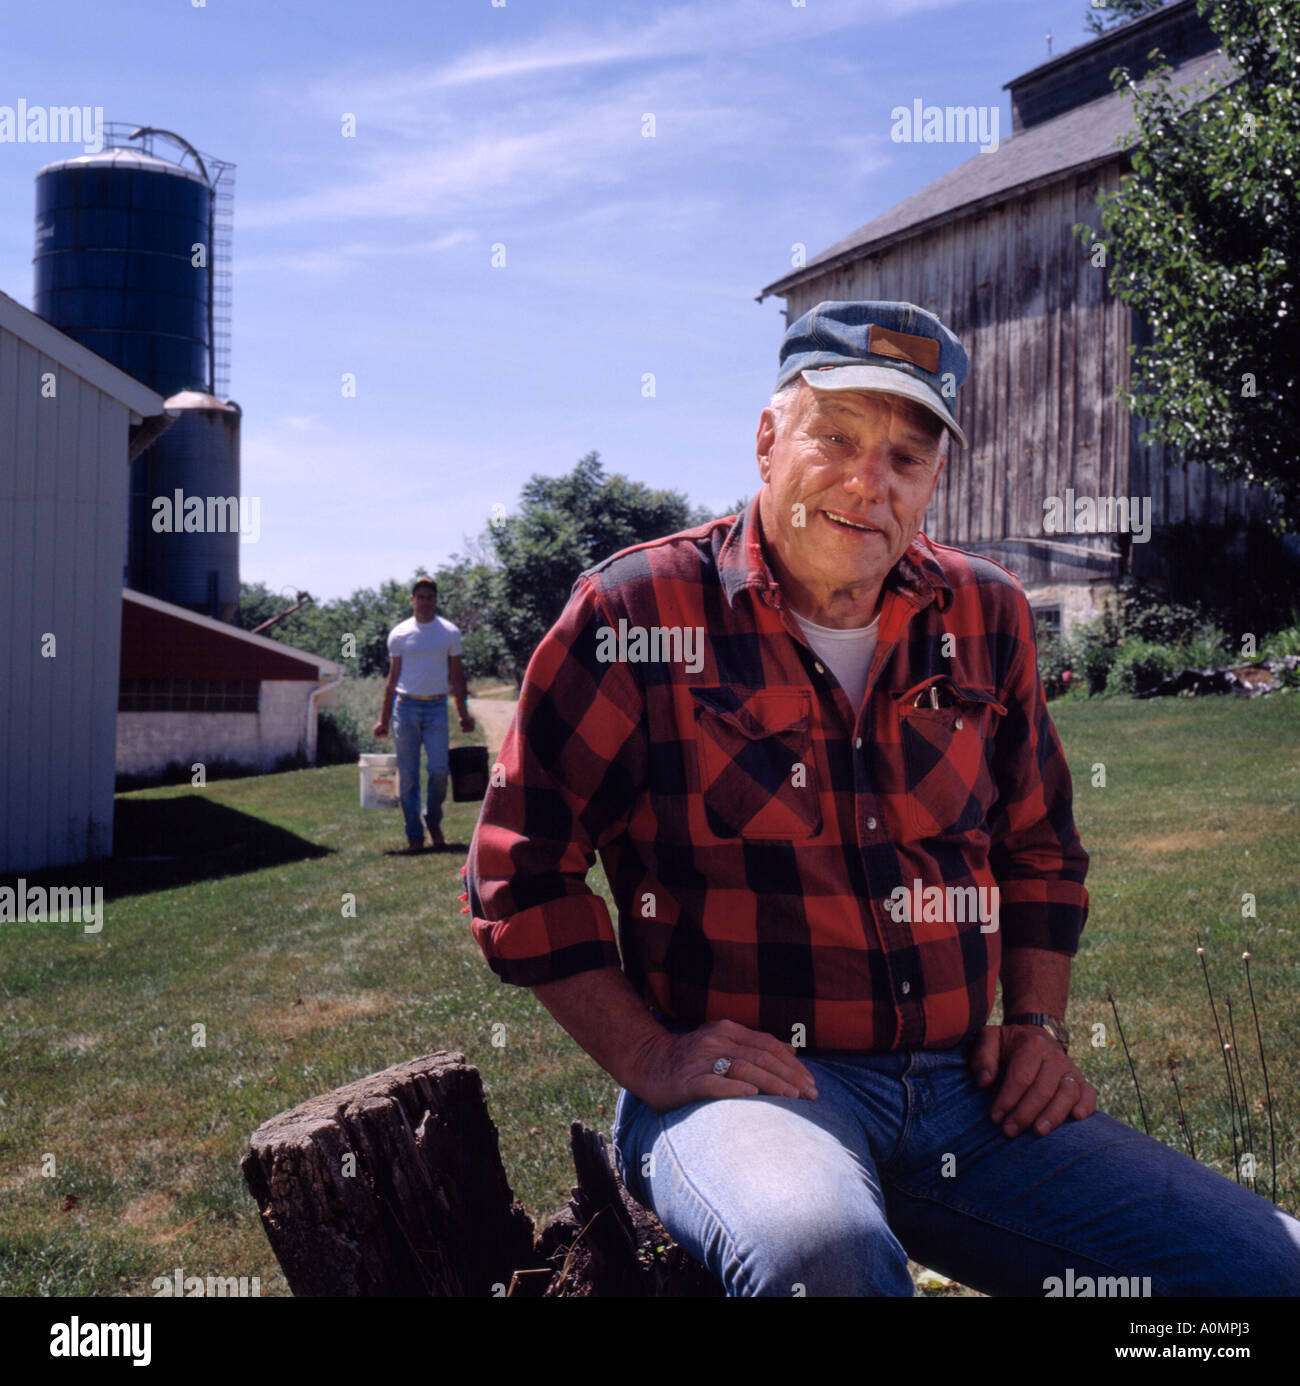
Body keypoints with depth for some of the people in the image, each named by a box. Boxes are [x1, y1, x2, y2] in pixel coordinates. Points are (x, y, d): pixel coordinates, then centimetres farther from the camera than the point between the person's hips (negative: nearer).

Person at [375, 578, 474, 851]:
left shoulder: (450, 633, 7)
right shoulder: (399, 634, 6)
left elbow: (456, 676, 12)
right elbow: (393, 678, 10)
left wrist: (464, 713, 7)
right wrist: (384, 719, 8)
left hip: (436, 708, 0)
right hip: (406, 707, 0)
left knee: (439, 769, -10)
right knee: (407, 775, 0)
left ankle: (433, 822, 15)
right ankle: (414, 835, 8)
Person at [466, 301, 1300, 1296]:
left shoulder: (986, 616, 10)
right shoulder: (639, 609, -4)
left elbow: (1039, 849, 22)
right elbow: (522, 866, -2)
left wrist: (1039, 1024, 9)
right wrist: (646, 1057, -9)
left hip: (967, 1089, 5)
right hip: (745, 1081, -4)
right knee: (823, 1249, -39)